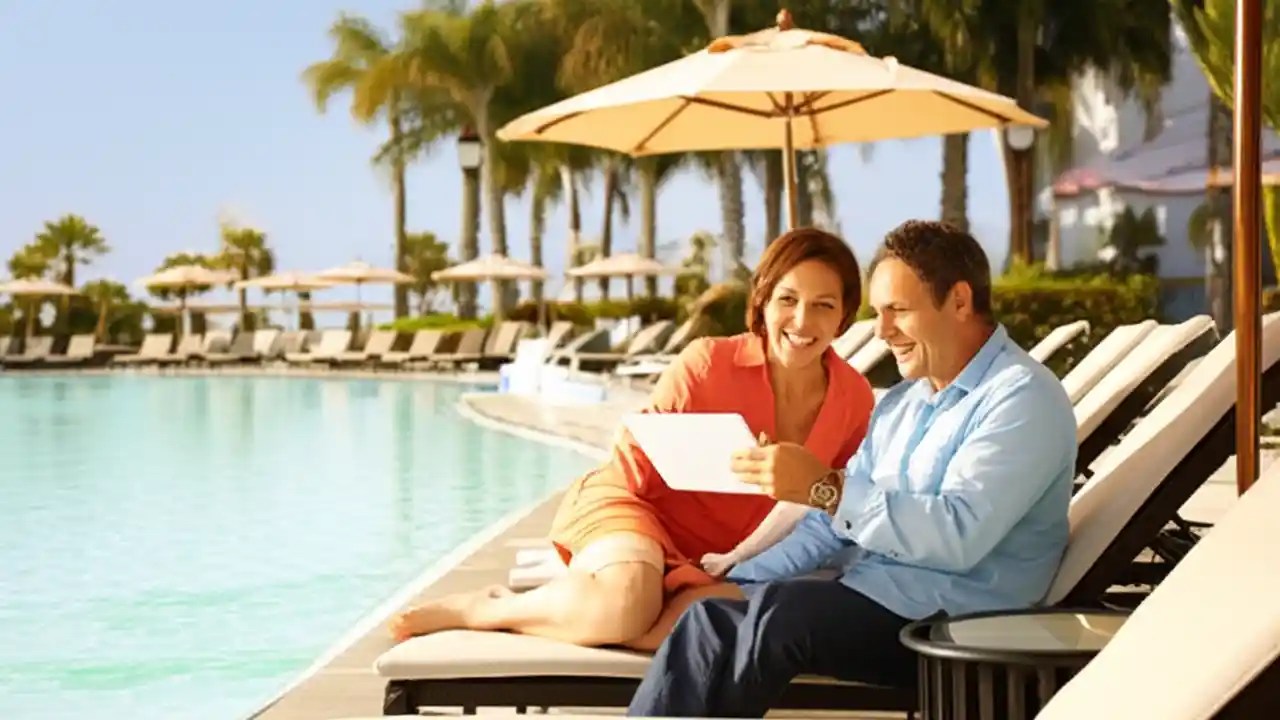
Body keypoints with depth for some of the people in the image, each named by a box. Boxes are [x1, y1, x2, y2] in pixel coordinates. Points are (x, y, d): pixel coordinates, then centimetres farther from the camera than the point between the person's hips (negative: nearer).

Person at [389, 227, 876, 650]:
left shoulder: (856, 399, -1)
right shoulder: (708, 362, -11)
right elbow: (636, 460, -4)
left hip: (727, 562, 4)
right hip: (639, 506, -4)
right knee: (624, 606, -39)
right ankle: (476, 606, -9)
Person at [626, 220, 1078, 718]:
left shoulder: (1023, 398, -8)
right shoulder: (901, 403, 20)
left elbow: (959, 536, -22)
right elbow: (837, 524, 20)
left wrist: (826, 488, -26)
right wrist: (733, 582, 5)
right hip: (865, 599, 8)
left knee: (774, 612, -30)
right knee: (711, 615, -15)